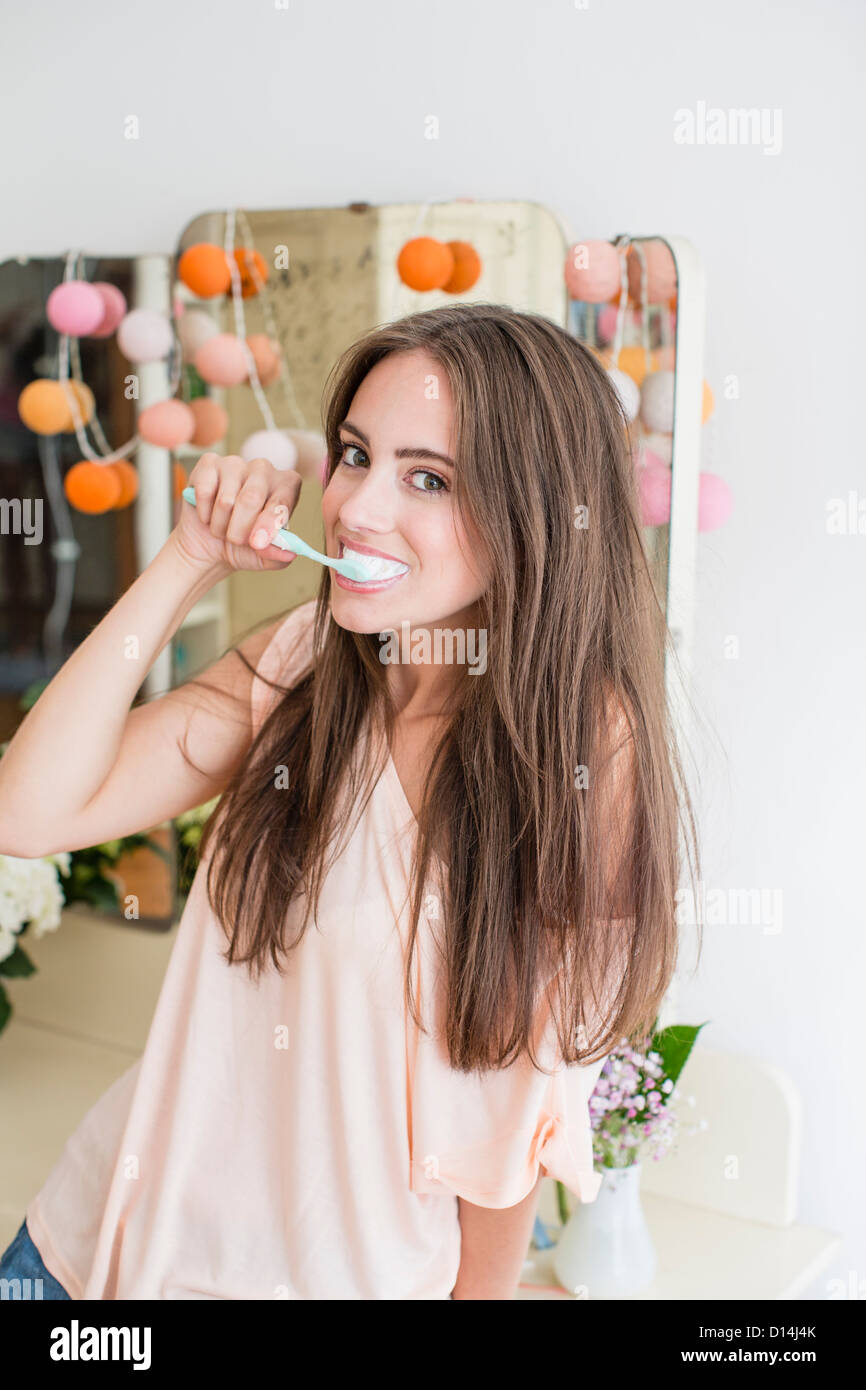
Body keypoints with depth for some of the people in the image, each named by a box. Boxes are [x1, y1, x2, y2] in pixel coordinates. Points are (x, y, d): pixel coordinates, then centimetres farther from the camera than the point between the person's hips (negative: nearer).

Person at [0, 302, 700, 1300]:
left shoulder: (587, 744, -19)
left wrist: (484, 1285, -4)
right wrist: (189, 563, -16)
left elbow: (522, 1084, -12)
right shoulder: (301, 660, -8)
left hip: (349, 1260, -4)